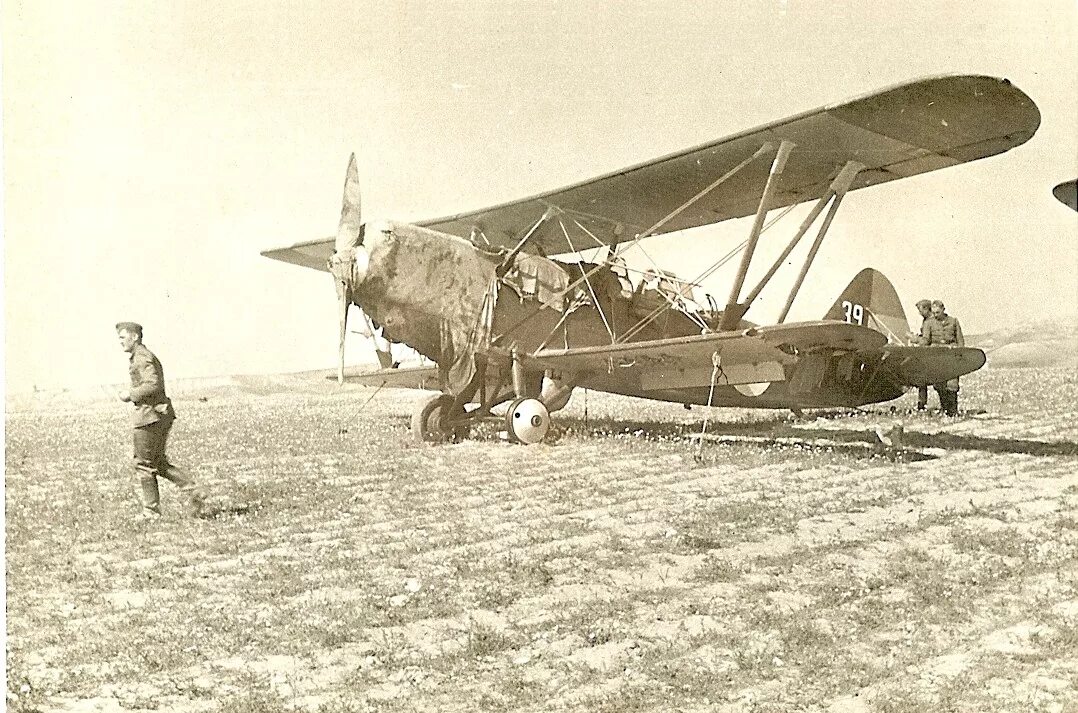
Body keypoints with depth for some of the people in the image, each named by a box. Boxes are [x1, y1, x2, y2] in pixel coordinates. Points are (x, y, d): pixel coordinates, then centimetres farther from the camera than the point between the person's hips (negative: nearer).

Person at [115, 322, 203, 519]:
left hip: (150, 415, -10)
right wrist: (132, 393, 15)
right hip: (162, 413, 10)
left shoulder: (141, 358, -13)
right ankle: (191, 491, 5)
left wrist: (131, 394, -14)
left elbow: (153, 385, -25)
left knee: (143, 464, 1)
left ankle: (151, 510, 9)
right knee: (158, 462, 15)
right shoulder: (147, 356, 19)